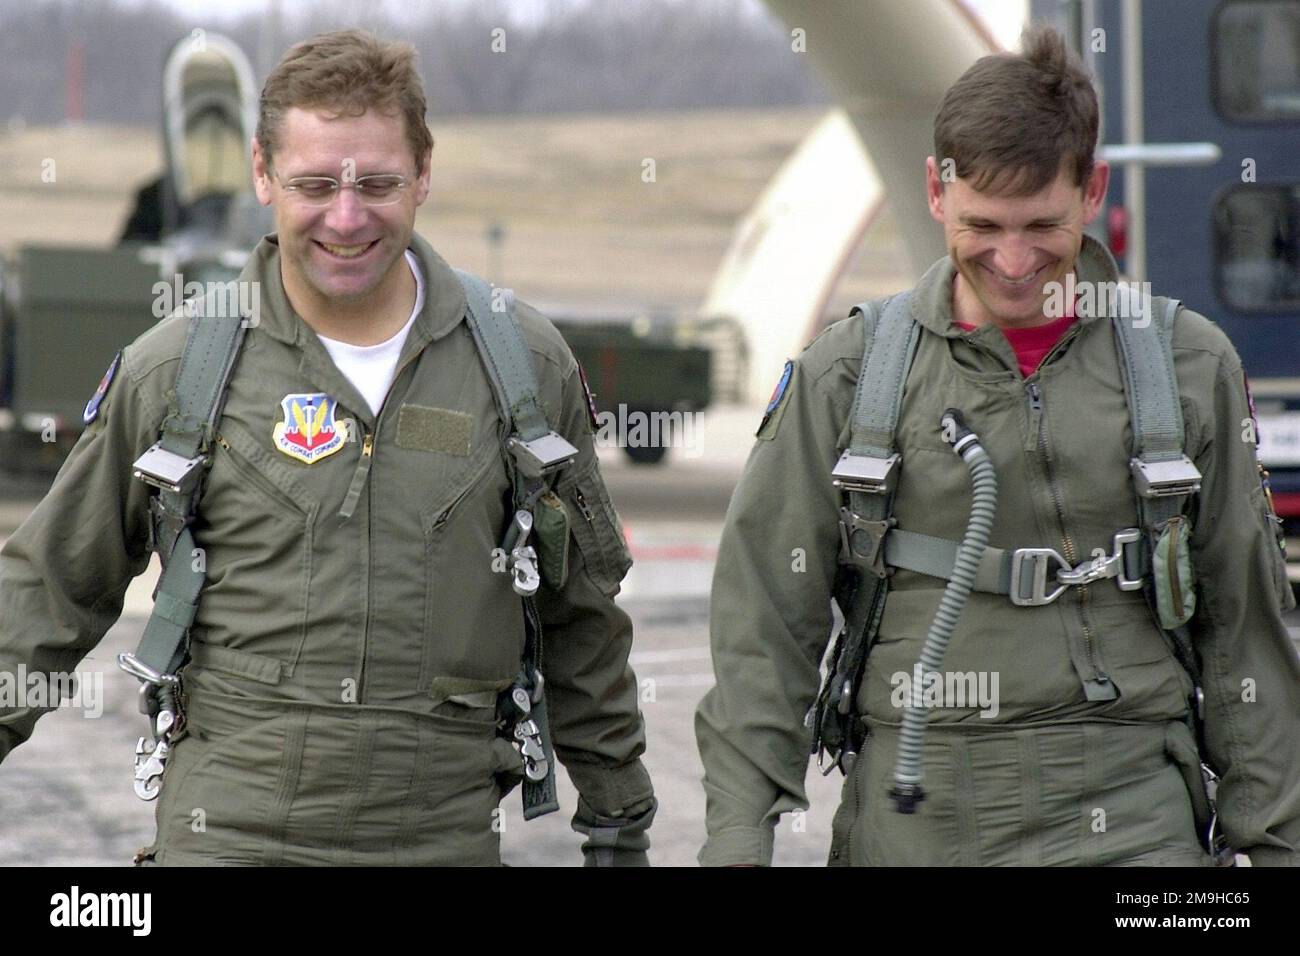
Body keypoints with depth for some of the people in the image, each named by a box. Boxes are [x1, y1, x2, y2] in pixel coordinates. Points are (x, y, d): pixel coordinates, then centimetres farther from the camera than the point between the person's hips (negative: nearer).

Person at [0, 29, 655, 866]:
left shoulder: (524, 364, 4)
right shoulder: (174, 370, -1)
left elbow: (581, 616, 14)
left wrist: (619, 818, 18)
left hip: (445, 833, 2)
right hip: (230, 831, -1)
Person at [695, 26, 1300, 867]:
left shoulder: (1190, 366, 7)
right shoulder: (847, 375, 4)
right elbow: (764, 629, 5)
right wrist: (739, 839, -3)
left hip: (1129, 819, 0)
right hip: (915, 819, 0)